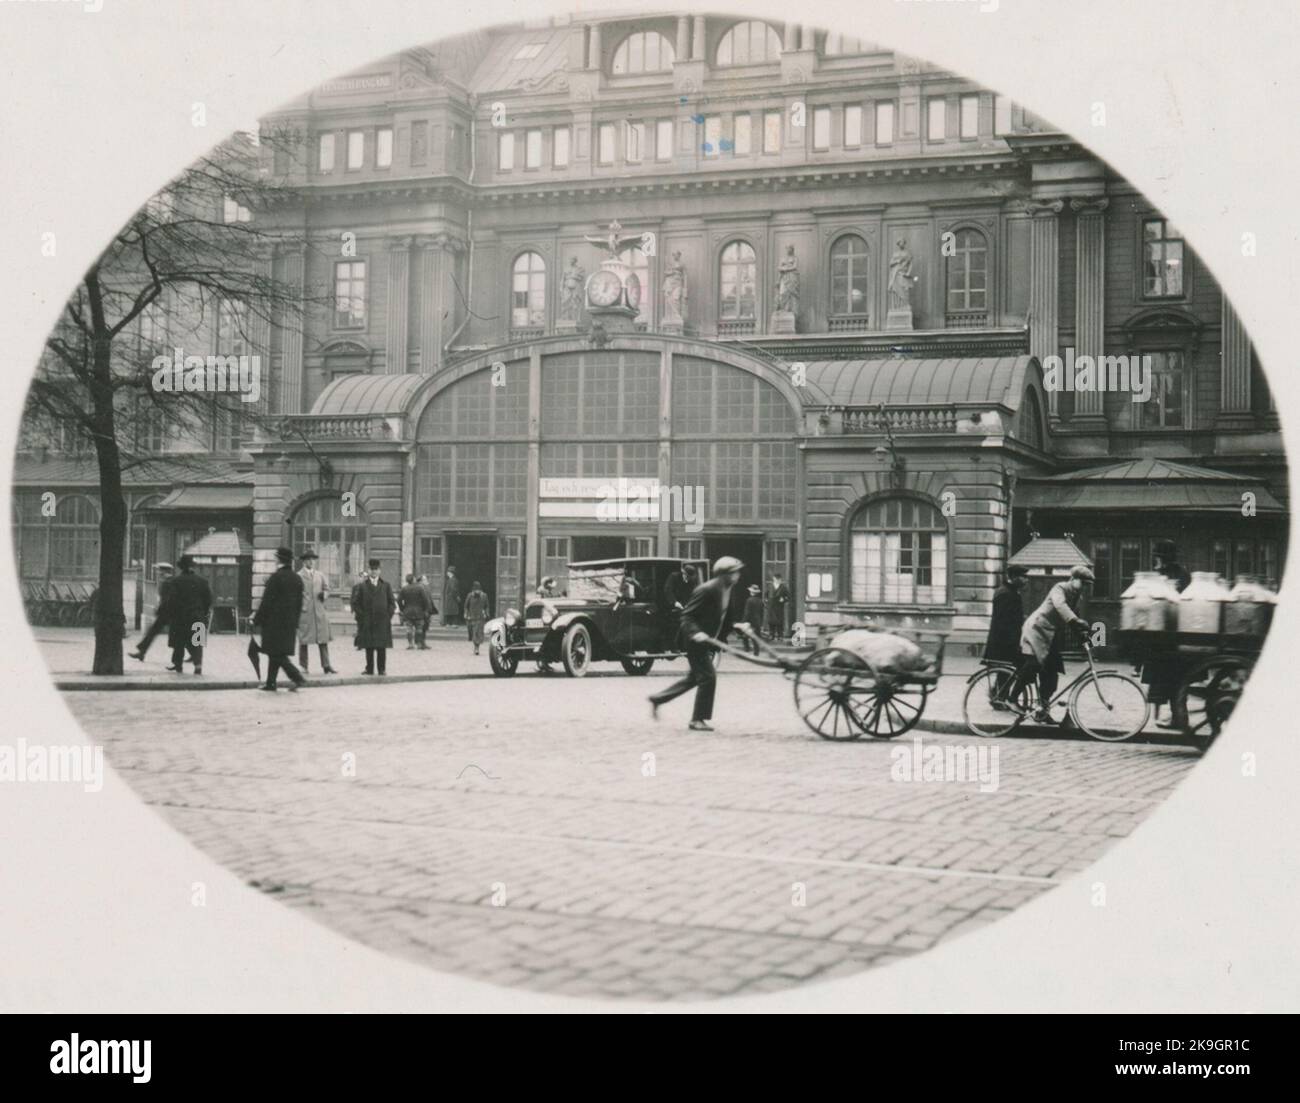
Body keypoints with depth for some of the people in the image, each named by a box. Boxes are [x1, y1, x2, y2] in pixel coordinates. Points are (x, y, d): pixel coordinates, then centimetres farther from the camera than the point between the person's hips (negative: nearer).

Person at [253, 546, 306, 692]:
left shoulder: (275, 578, -14)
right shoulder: (297, 579, 7)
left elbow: (266, 602, -14)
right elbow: (299, 604, 11)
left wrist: (257, 620, -6)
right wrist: (295, 623, 18)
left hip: (274, 621, -7)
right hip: (290, 623, 7)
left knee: (276, 654, -4)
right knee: (277, 654, 13)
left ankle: (297, 677, -15)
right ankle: (270, 684, 17)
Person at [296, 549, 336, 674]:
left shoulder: (320, 575, 15)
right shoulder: (298, 576, 1)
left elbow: (327, 588, 20)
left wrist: (324, 594, -2)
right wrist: (300, 608, -10)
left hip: (320, 611, 4)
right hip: (305, 612, -4)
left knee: (323, 639, -1)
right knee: (304, 641, 1)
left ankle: (326, 666, 0)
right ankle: (304, 667, 7)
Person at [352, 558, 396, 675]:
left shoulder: (385, 584, 7)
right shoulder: (362, 585, 4)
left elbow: (392, 601, 9)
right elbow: (356, 602, 6)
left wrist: (389, 615, -1)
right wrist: (360, 615, -2)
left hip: (382, 621, 0)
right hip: (367, 621, 0)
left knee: (382, 646, -1)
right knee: (368, 646, 3)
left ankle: (382, 669, 4)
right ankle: (369, 669, 9)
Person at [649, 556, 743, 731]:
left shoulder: (727, 591, 7)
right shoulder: (707, 590, -21)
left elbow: (725, 619, 17)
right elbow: (687, 616, -20)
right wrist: (695, 633, -34)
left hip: (707, 642, 10)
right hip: (696, 640, -10)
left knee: (694, 678, 17)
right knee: (708, 677, -9)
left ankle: (657, 699, 28)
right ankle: (698, 719, 3)